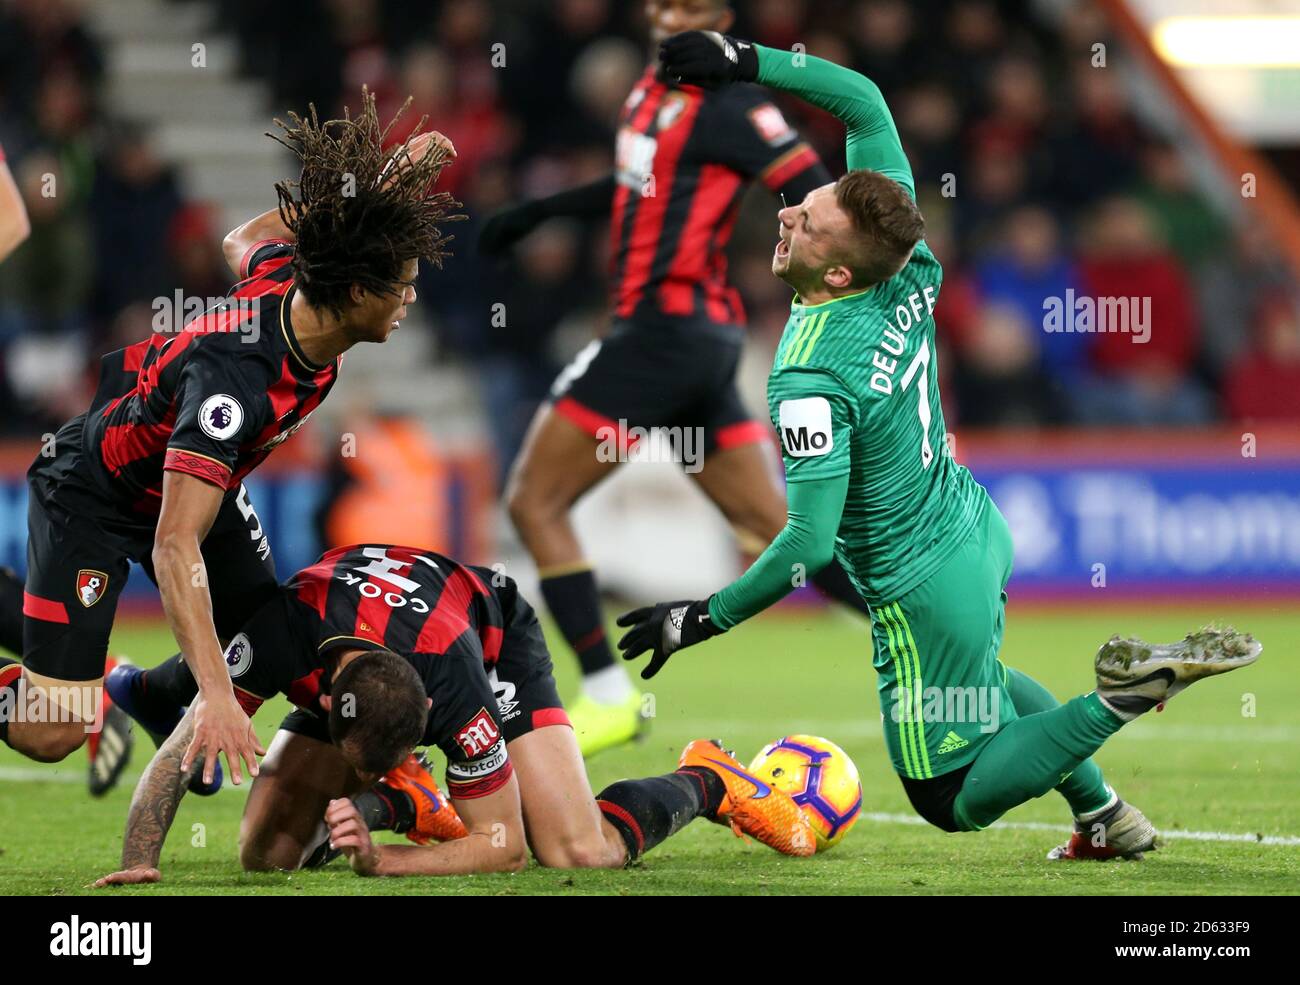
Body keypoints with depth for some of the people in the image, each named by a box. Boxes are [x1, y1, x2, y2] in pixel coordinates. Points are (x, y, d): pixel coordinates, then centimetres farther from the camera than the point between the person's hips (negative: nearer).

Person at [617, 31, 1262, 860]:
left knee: (957, 802, 8)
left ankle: (1128, 695, -10)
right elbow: (863, 100, -4)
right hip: (980, 530, 8)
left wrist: (703, 620, -18)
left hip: (924, 593, -8)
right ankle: (1107, 817, 34)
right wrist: (745, 62, -6)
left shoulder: (812, 378, -32)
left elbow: (809, 543, -30)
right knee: (979, 683, 38)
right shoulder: (910, 270, -13)